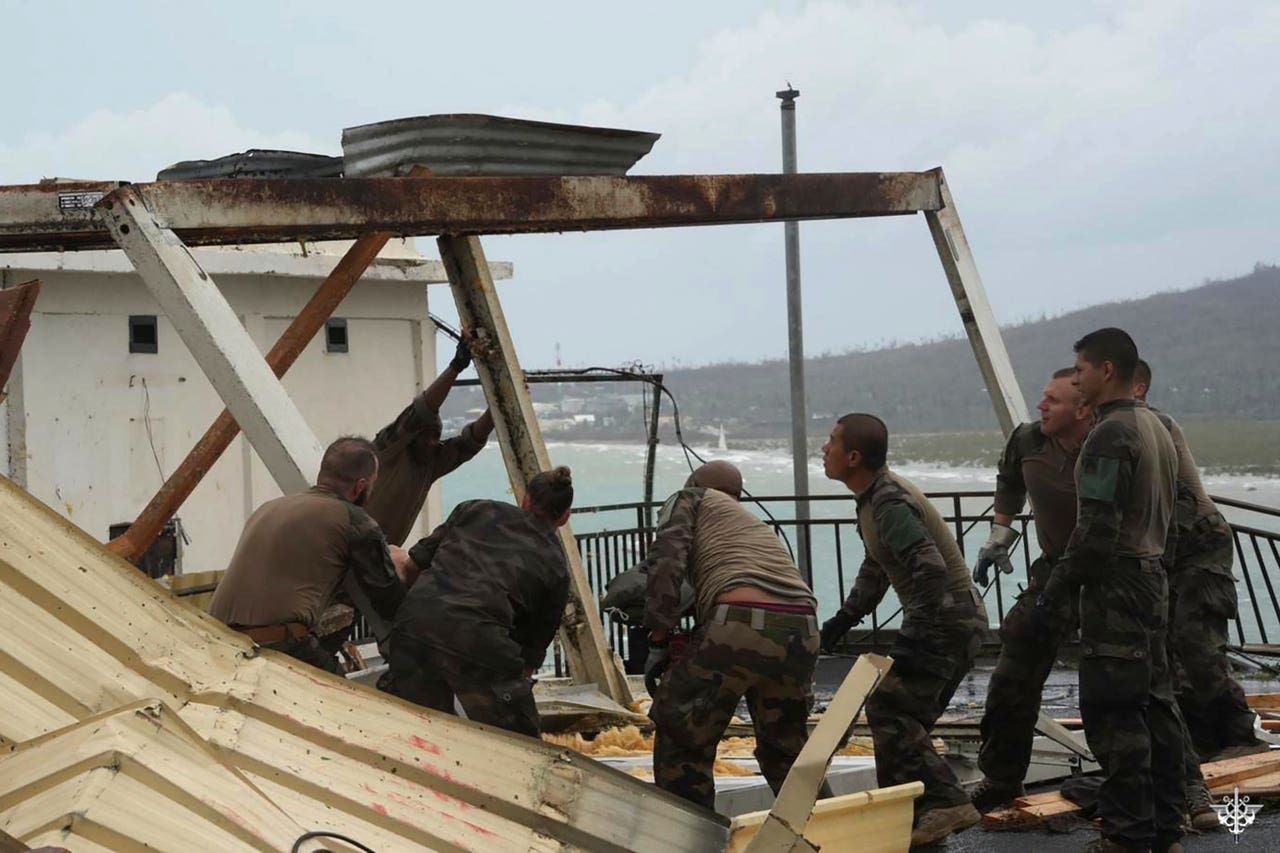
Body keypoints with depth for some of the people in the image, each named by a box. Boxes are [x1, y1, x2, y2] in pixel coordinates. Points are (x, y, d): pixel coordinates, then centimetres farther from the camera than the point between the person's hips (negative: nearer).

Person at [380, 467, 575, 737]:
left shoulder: (477, 510, 22)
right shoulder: (557, 569, 19)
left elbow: (414, 562, 21)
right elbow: (534, 645, 20)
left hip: (416, 616, 3)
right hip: (480, 640, -3)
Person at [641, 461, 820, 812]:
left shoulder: (689, 499, 21)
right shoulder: (759, 526, 38)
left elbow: (666, 560, 3)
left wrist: (658, 642, 3)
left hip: (740, 623, -6)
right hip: (801, 631, 6)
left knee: (681, 741, 9)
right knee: (785, 745, 25)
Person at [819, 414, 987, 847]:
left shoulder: (890, 504, -21)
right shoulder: (875, 497, 13)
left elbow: (931, 572, -30)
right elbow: (875, 570, 24)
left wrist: (914, 641, -27)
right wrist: (841, 621, 20)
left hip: (946, 620, -11)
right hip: (953, 620, 11)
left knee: (889, 709, -15)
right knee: (904, 716, 14)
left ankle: (944, 804, -17)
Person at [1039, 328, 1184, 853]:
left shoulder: (1110, 434, -16)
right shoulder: (1156, 427, 14)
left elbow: (1097, 527, -20)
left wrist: (1059, 583, -12)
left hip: (1116, 582, -10)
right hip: (1153, 574, 10)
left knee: (1113, 712, -5)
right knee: (1154, 704, 13)